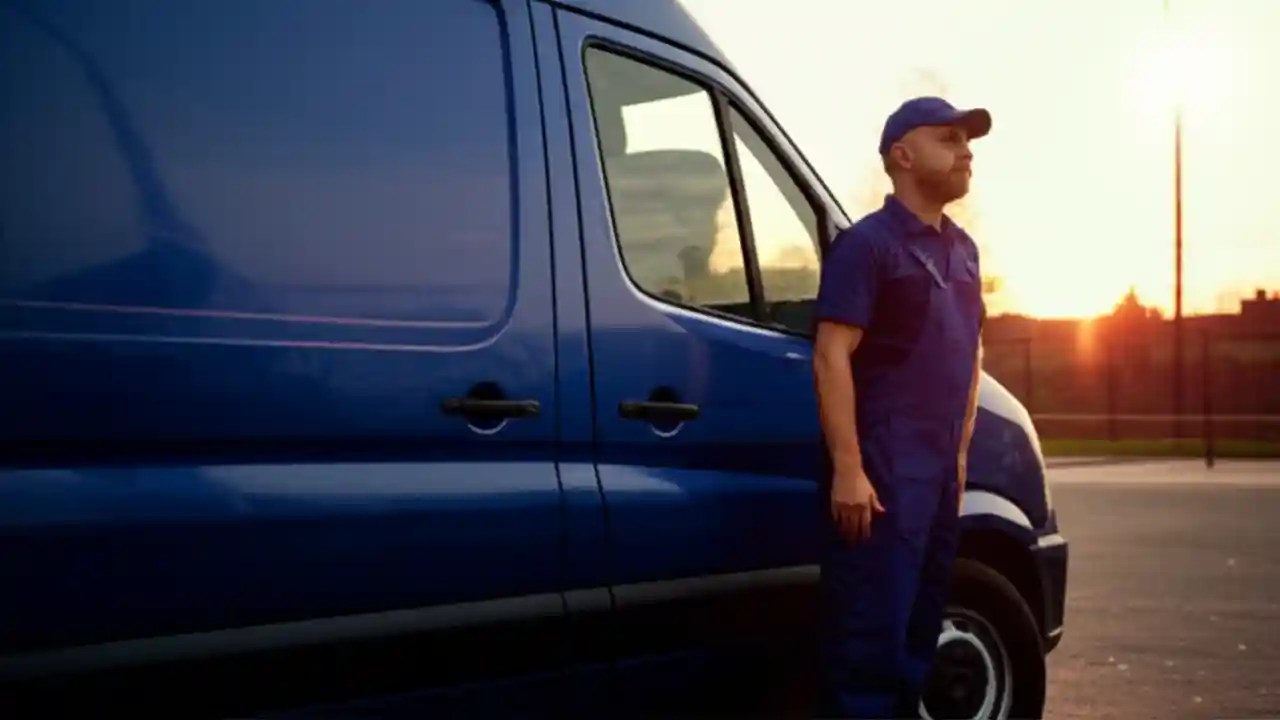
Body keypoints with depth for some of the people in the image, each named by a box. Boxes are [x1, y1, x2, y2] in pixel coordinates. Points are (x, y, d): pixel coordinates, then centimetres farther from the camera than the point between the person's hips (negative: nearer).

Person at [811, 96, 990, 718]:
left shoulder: (960, 249, 17)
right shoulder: (866, 243, -8)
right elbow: (831, 358, -15)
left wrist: (959, 450, 16)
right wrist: (848, 468, -21)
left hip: (940, 468, 8)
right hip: (882, 468, -8)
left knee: (919, 629, 14)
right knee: (870, 634, -7)